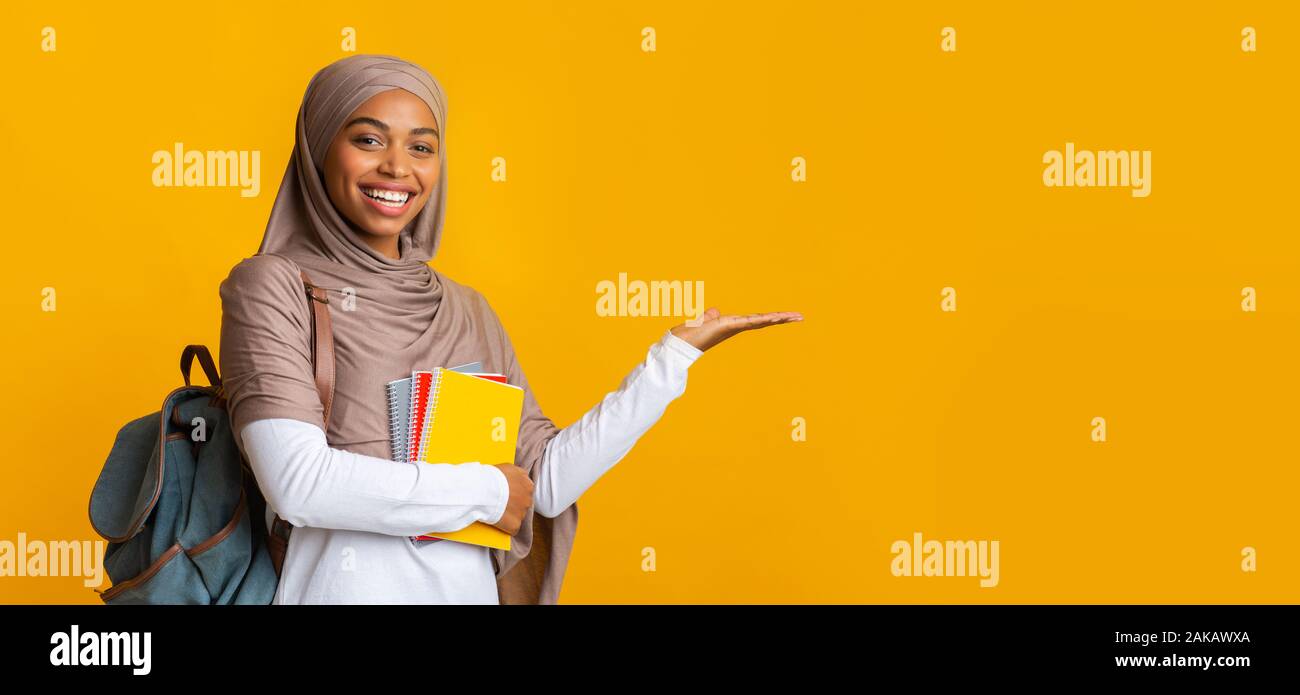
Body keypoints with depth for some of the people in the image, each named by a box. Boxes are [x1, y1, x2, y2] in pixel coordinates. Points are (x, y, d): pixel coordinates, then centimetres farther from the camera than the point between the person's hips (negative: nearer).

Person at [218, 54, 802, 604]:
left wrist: (679, 350, 3)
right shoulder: (271, 285, -7)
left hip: (470, 589, 5)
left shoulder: (465, 310, 8)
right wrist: (485, 493, -9)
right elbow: (297, 483, -19)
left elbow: (546, 483, 3)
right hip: (345, 587, -5)